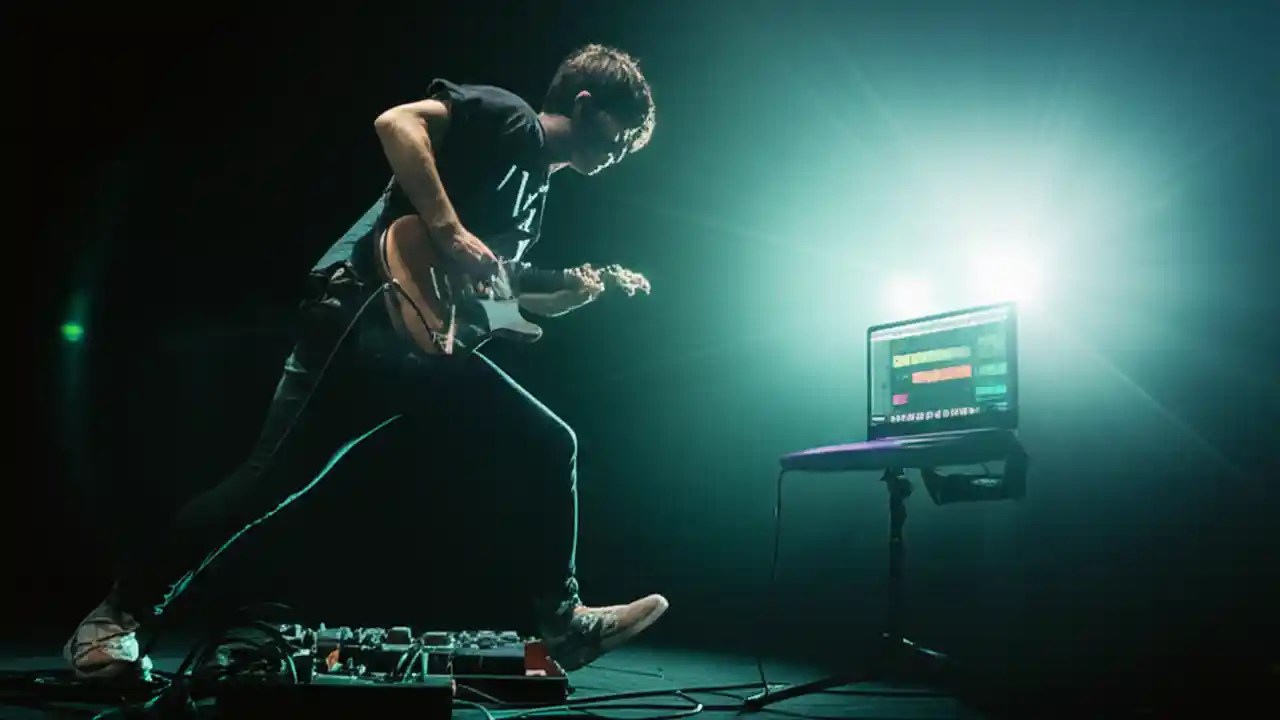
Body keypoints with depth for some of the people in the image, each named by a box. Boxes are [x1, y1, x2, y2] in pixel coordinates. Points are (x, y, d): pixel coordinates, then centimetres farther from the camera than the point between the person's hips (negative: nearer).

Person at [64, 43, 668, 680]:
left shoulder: (535, 190, 26)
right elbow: (396, 122, -16)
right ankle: (117, 617, 3)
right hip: (366, 310, -9)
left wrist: (569, 293, 17)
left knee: (551, 444, 3)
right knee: (273, 477, -11)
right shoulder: (509, 119, 0)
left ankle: (561, 621, 7)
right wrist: (449, 230, -20)